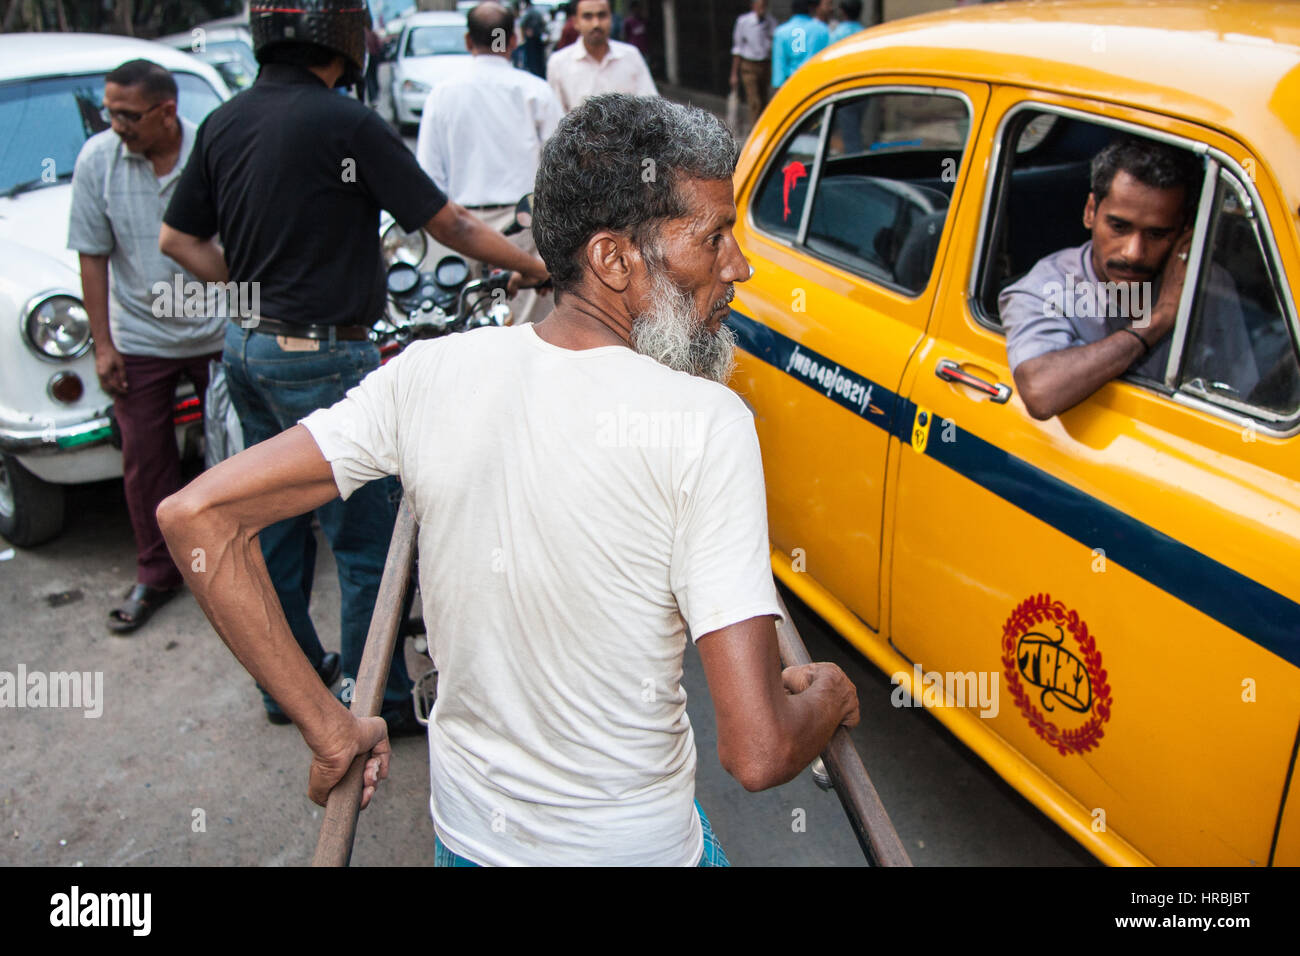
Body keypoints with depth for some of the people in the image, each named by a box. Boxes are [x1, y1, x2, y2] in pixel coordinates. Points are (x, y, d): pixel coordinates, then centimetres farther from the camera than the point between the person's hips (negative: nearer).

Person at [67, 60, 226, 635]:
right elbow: (93, 257, -3)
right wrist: (103, 344, -5)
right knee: (145, 462, 8)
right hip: (139, 342, 1)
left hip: (219, 333, -1)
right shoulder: (97, 160, -7)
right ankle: (157, 575, 24)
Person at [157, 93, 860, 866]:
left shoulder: (428, 375, -12)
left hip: (467, 830, 4)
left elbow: (196, 513, -12)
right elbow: (759, 753, -28)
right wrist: (829, 695, -4)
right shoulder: (707, 424, -26)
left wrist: (331, 729, -6)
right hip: (633, 843, -3)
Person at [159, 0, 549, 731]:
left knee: (278, 521, 18)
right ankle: (379, 700, 15)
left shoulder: (224, 124, 7)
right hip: (322, 355, -8)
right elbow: (447, 224, -11)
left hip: (248, 345, 8)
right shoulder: (346, 124, -15)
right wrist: (535, 266, 0)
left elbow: (178, 238, 11)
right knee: (366, 537, 3)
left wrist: (253, 291, 13)